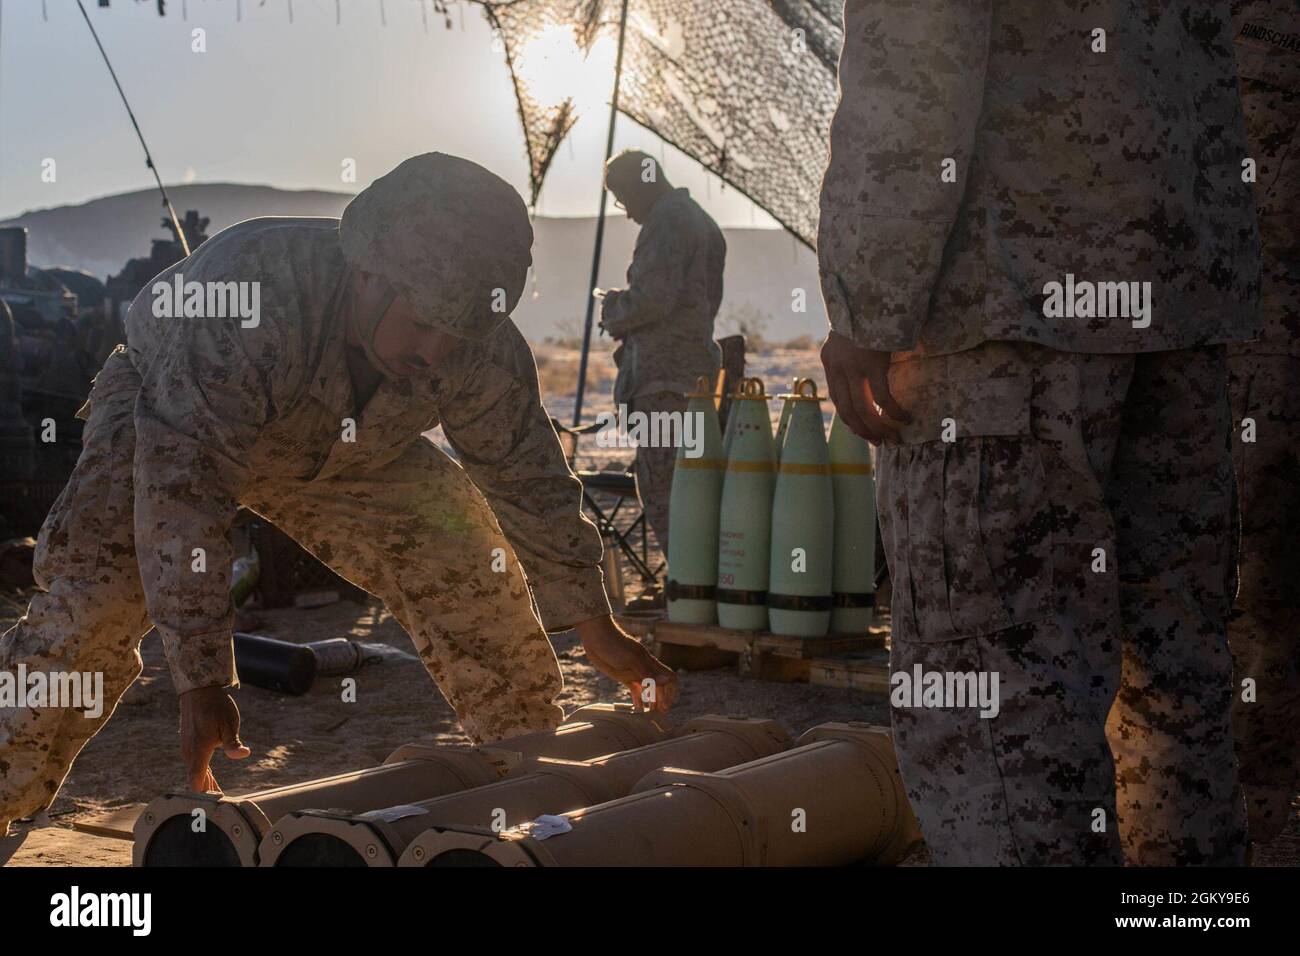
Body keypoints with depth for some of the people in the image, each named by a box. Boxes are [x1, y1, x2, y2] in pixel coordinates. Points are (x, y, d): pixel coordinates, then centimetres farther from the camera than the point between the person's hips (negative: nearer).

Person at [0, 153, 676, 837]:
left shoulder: (483, 353, -27)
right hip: (162, 415, -4)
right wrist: (201, 681, -46)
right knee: (96, 595, -27)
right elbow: (181, 491, -44)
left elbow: (529, 479, -12)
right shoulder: (243, 303, -44)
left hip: (349, 449, 4)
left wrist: (599, 632, -10)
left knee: (472, 570, -6)